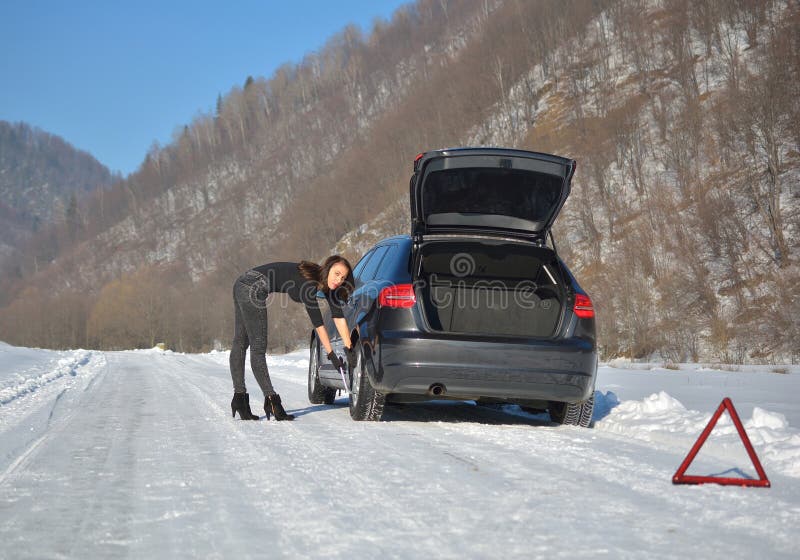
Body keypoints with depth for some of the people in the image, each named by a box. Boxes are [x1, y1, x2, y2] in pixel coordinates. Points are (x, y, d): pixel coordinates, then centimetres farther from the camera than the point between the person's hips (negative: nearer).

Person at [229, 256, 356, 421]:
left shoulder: (325, 283, 2)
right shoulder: (308, 282, -23)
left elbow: (339, 317, 1)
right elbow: (317, 323, -23)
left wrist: (349, 348, -3)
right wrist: (331, 355, -20)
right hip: (252, 287, -10)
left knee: (240, 343, 9)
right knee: (258, 348, -9)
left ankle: (239, 398, 12)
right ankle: (271, 400, -9)